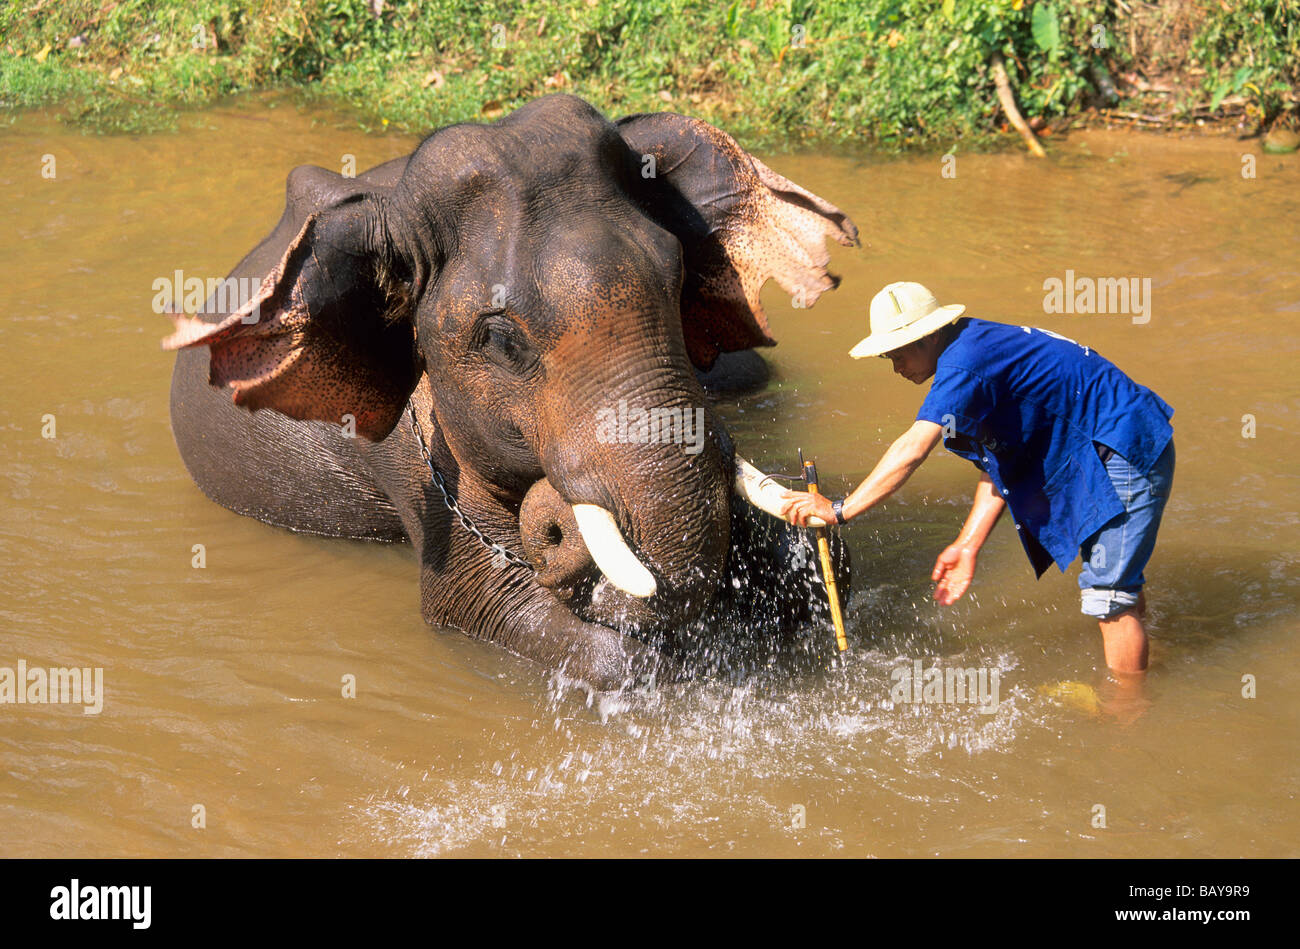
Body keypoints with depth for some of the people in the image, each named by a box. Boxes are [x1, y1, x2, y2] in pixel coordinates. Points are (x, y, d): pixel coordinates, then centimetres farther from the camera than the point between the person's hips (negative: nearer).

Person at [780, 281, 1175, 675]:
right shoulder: (977, 346, 9)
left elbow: (912, 450, -33)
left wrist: (839, 510, -31)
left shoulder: (966, 362, -24)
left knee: (1109, 595, -7)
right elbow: (999, 465, 9)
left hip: (1127, 450, -11)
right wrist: (966, 546, 4)